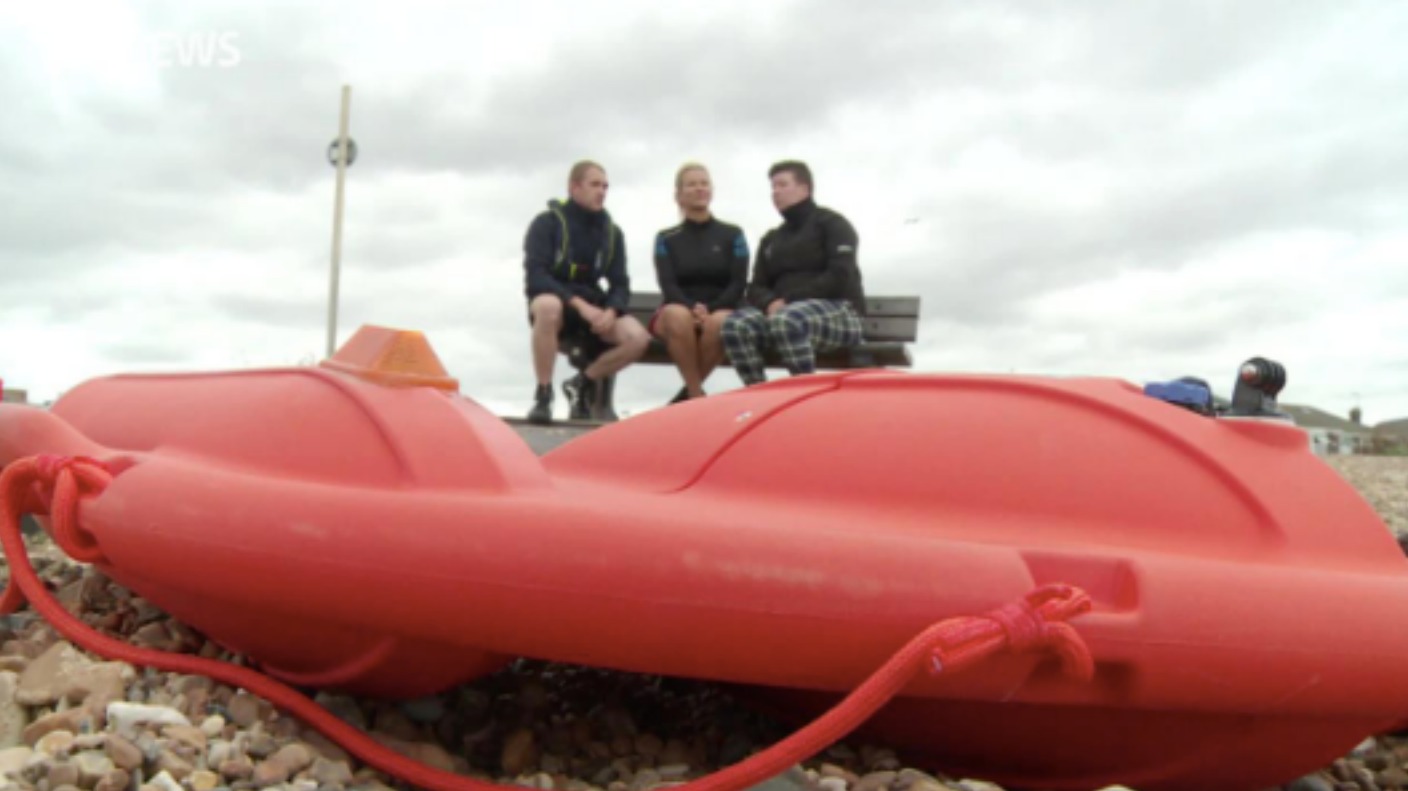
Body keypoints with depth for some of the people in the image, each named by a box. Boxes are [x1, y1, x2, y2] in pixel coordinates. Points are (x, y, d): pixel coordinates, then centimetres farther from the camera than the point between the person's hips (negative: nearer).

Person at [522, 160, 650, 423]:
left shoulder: (612, 232, 9)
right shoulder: (547, 223, -6)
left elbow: (620, 284, 6)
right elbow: (535, 276, -15)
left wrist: (610, 312, -18)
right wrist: (578, 304, -27)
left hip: (592, 305, 4)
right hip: (553, 298, -4)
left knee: (638, 337, -23)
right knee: (549, 306, -42)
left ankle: (583, 383, 4)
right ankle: (543, 395, -26)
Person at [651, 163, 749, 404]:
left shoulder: (732, 235, 11)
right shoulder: (666, 239, 12)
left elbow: (739, 284, 1)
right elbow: (668, 285, -1)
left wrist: (710, 311, -17)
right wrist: (692, 309, -22)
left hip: (720, 310, 0)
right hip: (679, 310, 0)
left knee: (720, 322, -37)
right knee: (678, 316, -37)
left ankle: (687, 395, -20)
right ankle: (697, 395, -29)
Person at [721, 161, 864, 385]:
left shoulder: (831, 224, 7)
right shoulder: (770, 240, 26)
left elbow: (840, 278, -7)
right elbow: (756, 288, 17)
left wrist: (790, 300, -14)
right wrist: (770, 303, -8)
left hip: (839, 311, -5)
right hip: (783, 311, 5)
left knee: (787, 321, -39)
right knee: (736, 324, -26)